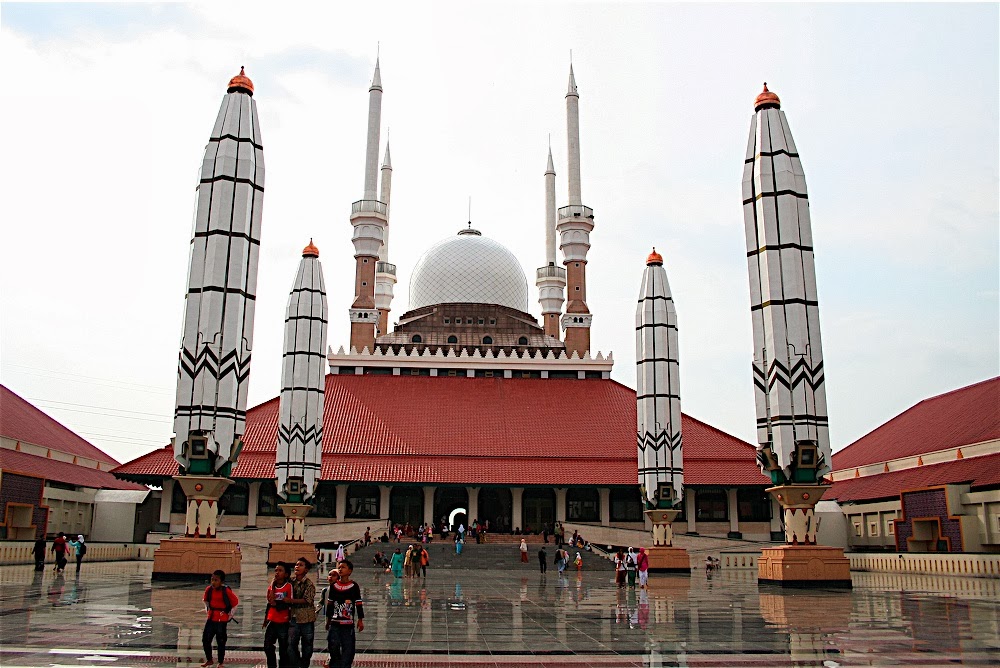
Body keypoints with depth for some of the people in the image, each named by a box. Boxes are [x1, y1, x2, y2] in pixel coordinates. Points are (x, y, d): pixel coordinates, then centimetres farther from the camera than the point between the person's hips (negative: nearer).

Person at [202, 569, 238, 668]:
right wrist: (207, 609, 12)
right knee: (205, 639, 7)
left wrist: (230, 613, -2)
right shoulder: (209, 589, -4)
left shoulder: (226, 591, -17)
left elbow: (235, 601, -6)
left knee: (221, 641, 3)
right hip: (211, 618, 5)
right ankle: (209, 660, 25)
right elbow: (205, 600, 17)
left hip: (222, 619, -5)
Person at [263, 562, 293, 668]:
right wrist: (265, 620, 20)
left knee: (283, 649, 3)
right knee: (267, 647, 8)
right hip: (271, 622, 5)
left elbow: (290, 604, -12)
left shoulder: (289, 586, -8)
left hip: (283, 623, -5)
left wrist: (276, 604, -16)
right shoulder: (271, 586, 8)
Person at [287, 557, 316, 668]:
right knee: (291, 645, -3)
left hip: (306, 618, -4)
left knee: (307, 646, 6)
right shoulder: (291, 581, 8)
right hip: (294, 618, 4)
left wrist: (290, 600, -24)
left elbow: (307, 600, -16)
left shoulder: (309, 584, -7)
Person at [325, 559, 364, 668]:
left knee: (348, 649, 4)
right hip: (334, 623, 2)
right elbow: (330, 604, 11)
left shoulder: (354, 586, -5)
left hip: (348, 624, -2)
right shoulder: (334, 586, 3)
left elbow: (359, 604, -1)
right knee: (334, 648, 5)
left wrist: (360, 620, -2)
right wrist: (328, 619, 14)